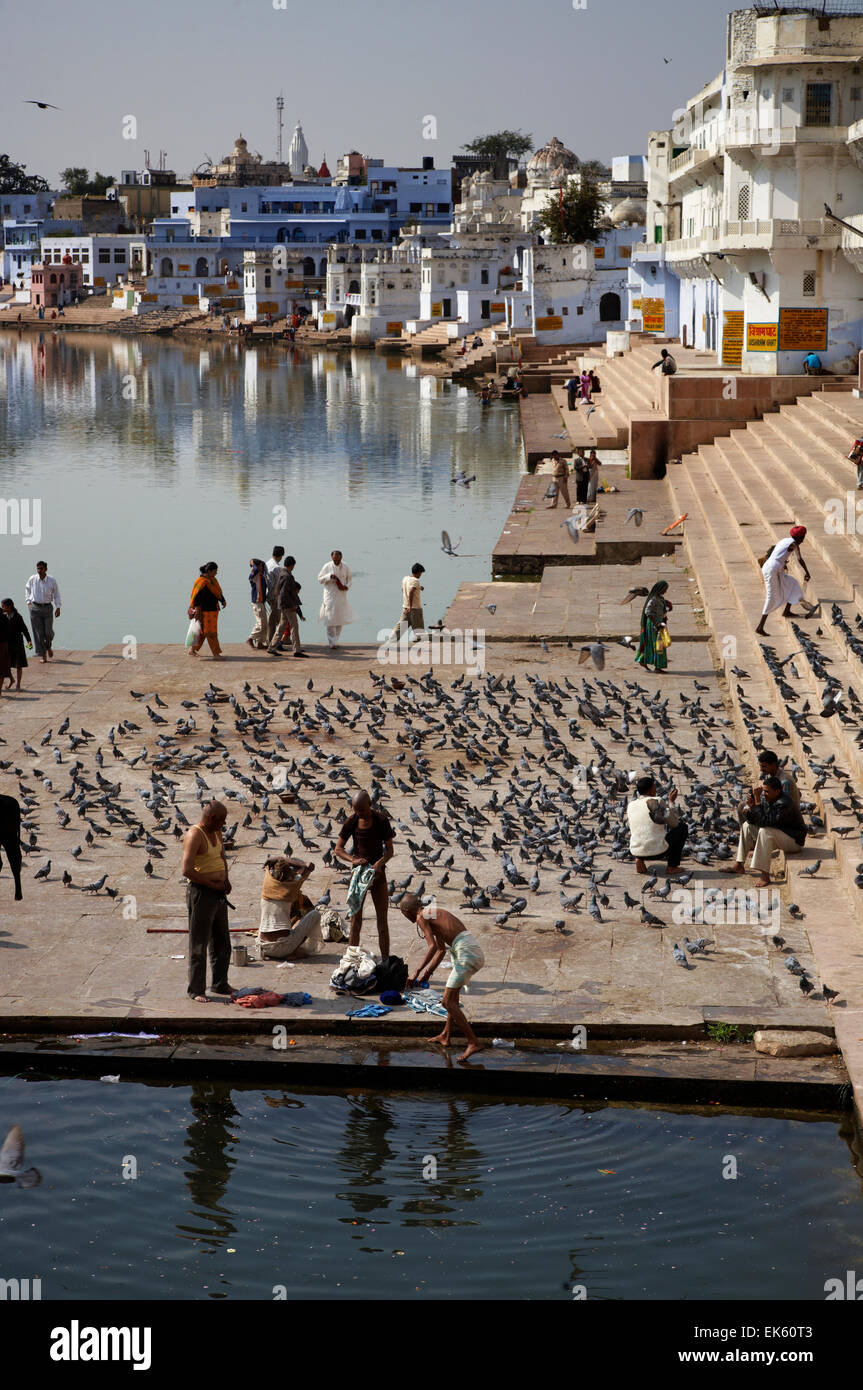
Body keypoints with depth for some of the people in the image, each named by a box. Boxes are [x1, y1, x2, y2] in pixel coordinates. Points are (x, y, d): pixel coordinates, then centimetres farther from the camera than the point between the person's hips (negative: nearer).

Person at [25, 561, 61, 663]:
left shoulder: (52, 580, -5)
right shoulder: (32, 579, -4)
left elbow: (56, 594, 7)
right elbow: (27, 588, 17)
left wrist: (58, 607, 1)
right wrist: (28, 601, 11)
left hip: (48, 608, 0)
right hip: (35, 608, 0)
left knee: (48, 632, -2)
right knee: (39, 633, -2)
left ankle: (49, 647, 32)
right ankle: (43, 656, 4)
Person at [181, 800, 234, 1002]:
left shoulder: (216, 832, 9)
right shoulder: (194, 836, -18)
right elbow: (186, 871, -25)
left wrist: (225, 879, 8)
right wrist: (213, 884, -17)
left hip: (218, 893, 9)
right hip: (201, 892, -9)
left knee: (222, 943, 16)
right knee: (199, 944, -3)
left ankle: (220, 984, 28)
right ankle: (196, 991, 3)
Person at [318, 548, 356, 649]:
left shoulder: (345, 567, 1)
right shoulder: (327, 566, -6)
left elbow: (349, 578, 12)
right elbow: (320, 579, -2)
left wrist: (347, 586, -7)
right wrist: (329, 576, -21)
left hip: (341, 595, 3)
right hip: (330, 596, -3)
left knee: (340, 619, 7)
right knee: (330, 619, -6)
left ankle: (335, 640, 20)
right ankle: (332, 642, -1)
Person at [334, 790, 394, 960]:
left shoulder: (381, 821, -10)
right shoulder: (352, 821, -6)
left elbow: (389, 850, -6)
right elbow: (338, 849, -2)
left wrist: (380, 863, -27)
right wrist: (353, 859, -21)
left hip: (377, 873, -1)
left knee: (382, 921, 1)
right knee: (355, 921, 1)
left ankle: (385, 962, 5)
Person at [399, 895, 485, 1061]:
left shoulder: (422, 917, -3)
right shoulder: (434, 913, 24)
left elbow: (433, 947, -15)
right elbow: (441, 950, 30)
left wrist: (417, 972, -14)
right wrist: (428, 972, 36)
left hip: (467, 955, -10)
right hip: (476, 952, 10)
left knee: (447, 1002, -4)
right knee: (452, 993, 28)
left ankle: (474, 1043, -8)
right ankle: (446, 1036, 41)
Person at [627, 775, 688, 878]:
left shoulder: (631, 805, 9)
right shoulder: (657, 801, -8)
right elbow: (674, 823, -2)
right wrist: (671, 801, 6)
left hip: (636, 852, 6)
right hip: (658, 851, -6)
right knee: (683, 826, 16)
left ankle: (639, 860, 12)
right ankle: (672, 866, 12)